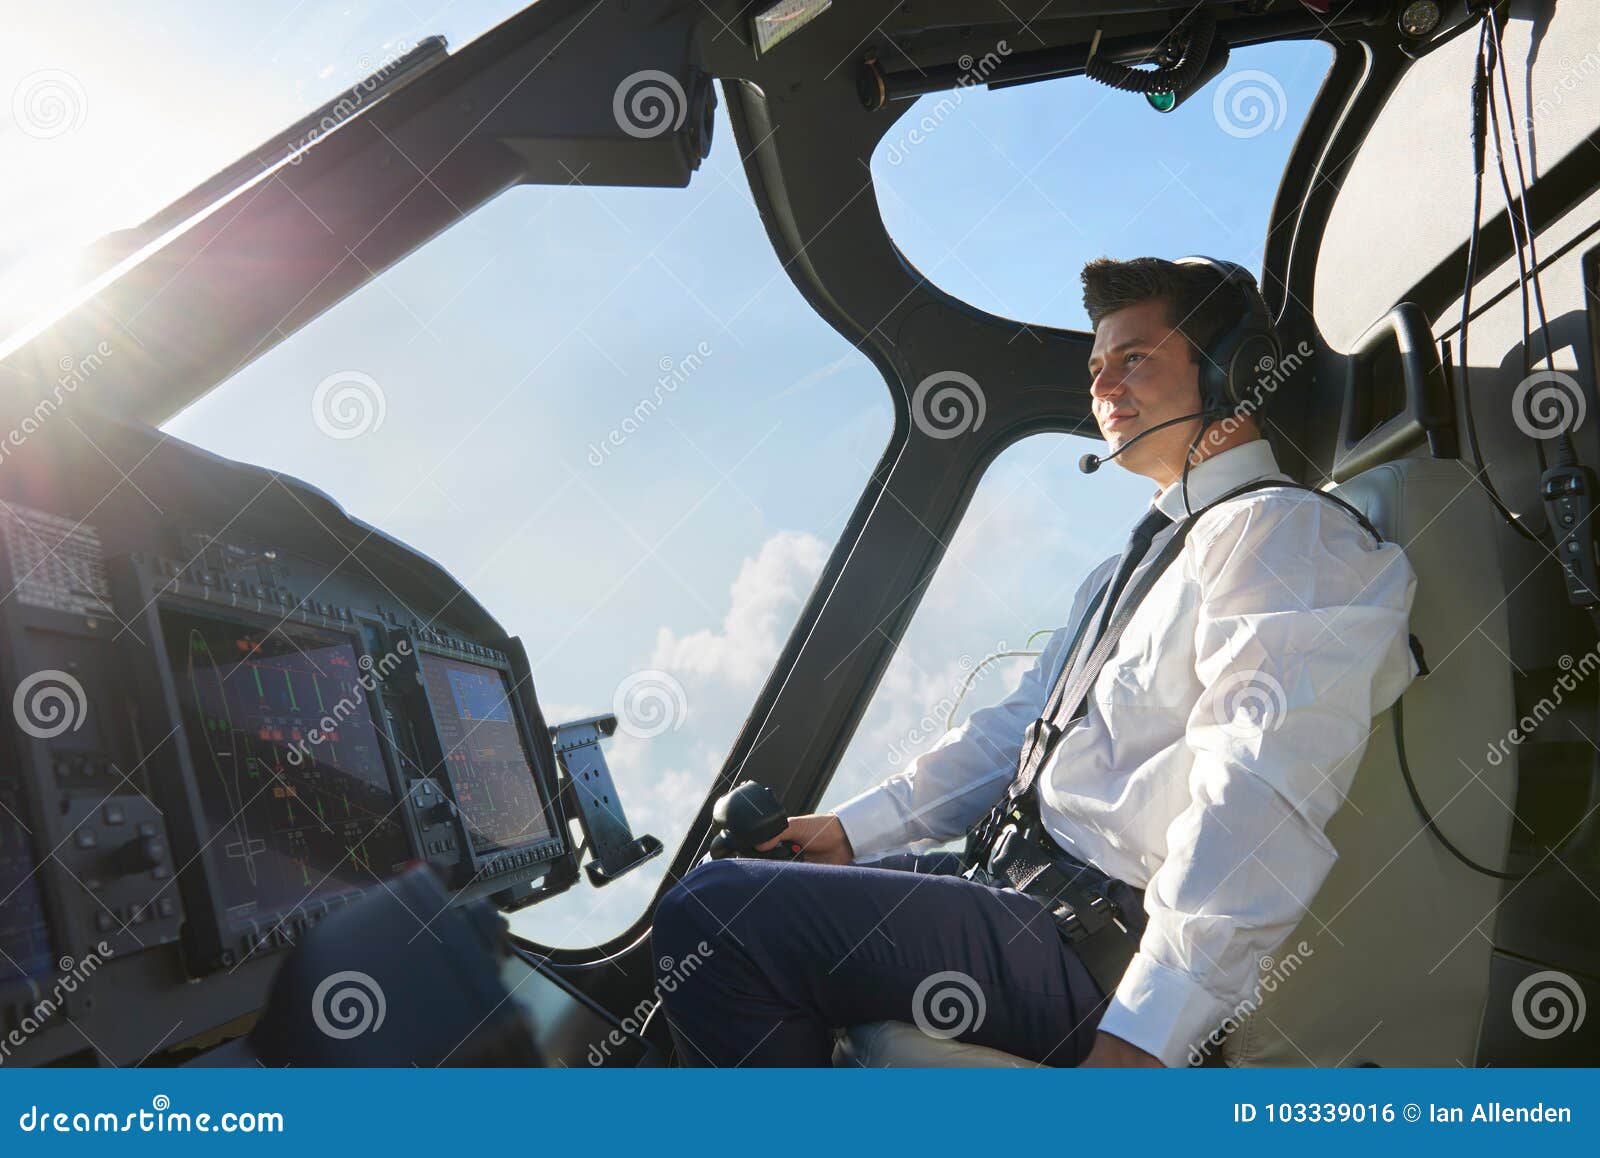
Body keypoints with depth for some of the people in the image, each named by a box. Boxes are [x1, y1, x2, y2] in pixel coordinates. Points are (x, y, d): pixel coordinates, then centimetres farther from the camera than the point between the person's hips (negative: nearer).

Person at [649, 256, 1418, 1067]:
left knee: (715, 917, -20)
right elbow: (1016, 728, 27)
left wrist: (1142, 1033, -29)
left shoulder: (1282, 531, -9)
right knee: (720, 891, 16)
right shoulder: (1127, 569, 25)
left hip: (1107, 944, -10)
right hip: (1032, 882, 10)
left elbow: (1259, 795, -22)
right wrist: (850, 830, 16)